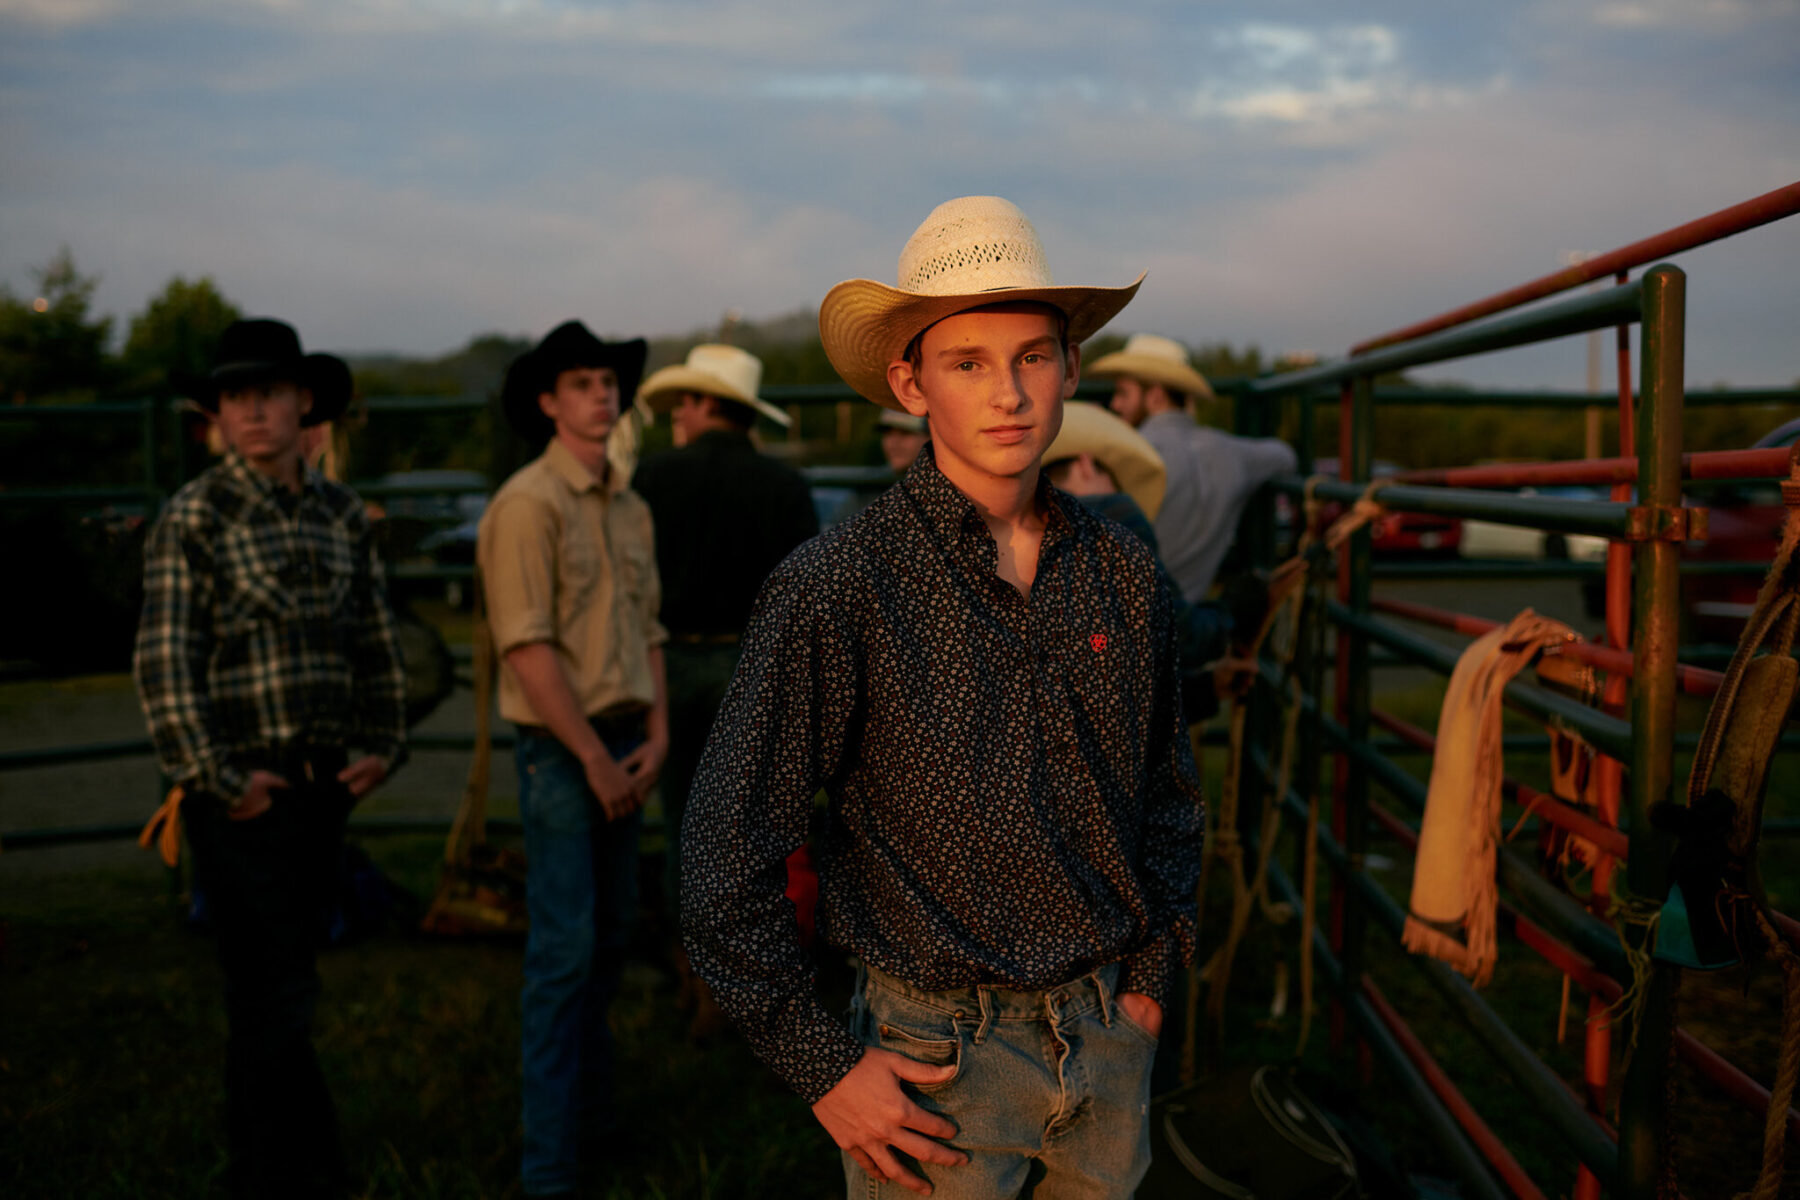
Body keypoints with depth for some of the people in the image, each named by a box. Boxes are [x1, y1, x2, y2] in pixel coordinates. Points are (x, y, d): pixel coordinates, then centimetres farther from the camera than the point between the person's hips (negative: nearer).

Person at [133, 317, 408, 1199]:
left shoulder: (340, 512, 9)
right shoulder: (194, 516, -7)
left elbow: (376, 641, 16)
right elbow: (162, 661, -10)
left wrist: (381, 745, 8)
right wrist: (215, 778, -13)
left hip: (327, 787, 6)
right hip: (244, 789, -6)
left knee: (274, 984, 16)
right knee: (275, 995, -4)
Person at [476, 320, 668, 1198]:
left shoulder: (631, 507, 12)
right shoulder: (527, 505, -12)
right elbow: (529, 648, -17)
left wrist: (656, 735, 3)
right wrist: (593, 757, -15)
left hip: (625, 744, 7)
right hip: (560, 748, -7)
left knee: (609, 937, 14)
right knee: (564, 948, -5)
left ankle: (594, 1117, 29)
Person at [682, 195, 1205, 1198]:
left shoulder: (1124, 571, 0)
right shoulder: (835, 588, -16)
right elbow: (728, 858, -13)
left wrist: (1151, 973, 10)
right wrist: (822, 1067, -11)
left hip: (1109, 1037, 5)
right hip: (939, 1057, -4)